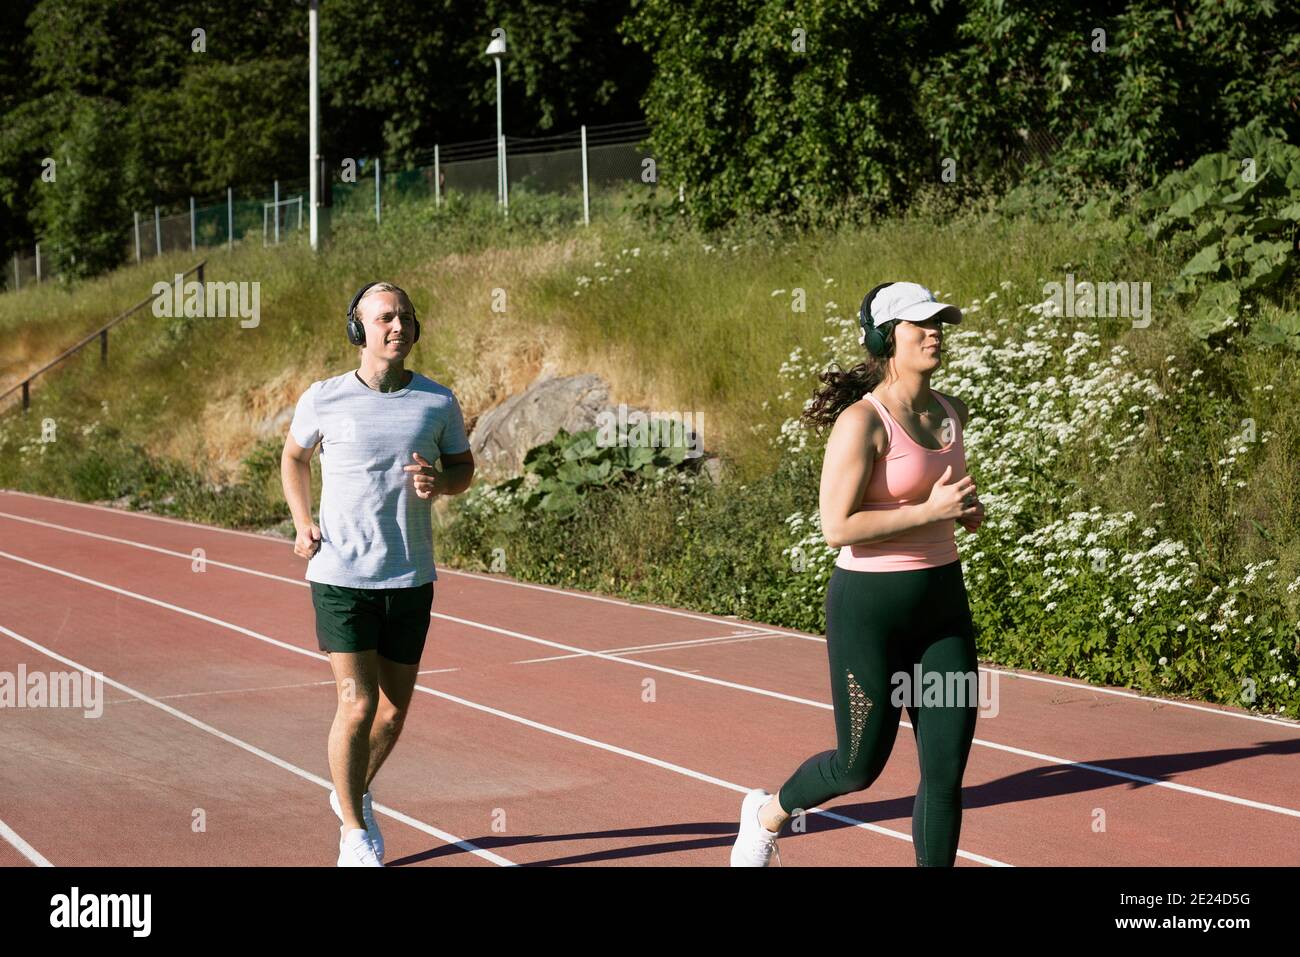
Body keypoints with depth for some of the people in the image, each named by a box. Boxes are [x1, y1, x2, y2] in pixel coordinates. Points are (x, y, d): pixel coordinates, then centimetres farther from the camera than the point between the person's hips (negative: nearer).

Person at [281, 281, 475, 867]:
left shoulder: (439, 402, 1)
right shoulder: (322, 400, -3)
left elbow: (463, 467, 13)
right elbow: (294, 457, 16)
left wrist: (440, 482, -11)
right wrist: (302, 523, 2)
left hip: (411, 579, 3)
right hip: (341, 576, -3)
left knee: (394, 709, 10)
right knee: (357, 704, -9)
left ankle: (353, 794, 40)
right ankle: (354, 832, 10)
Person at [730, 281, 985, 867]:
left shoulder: (952, 412, 7)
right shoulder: (861, 421, -16)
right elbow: (837, 528, -21)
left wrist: (964, 510, 4)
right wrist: (931, 511, -23)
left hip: (942, 603, 6)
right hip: (870, 606, -6)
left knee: (947, 769, 3)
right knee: (860, 766, 8)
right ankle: (767, 815, 37)